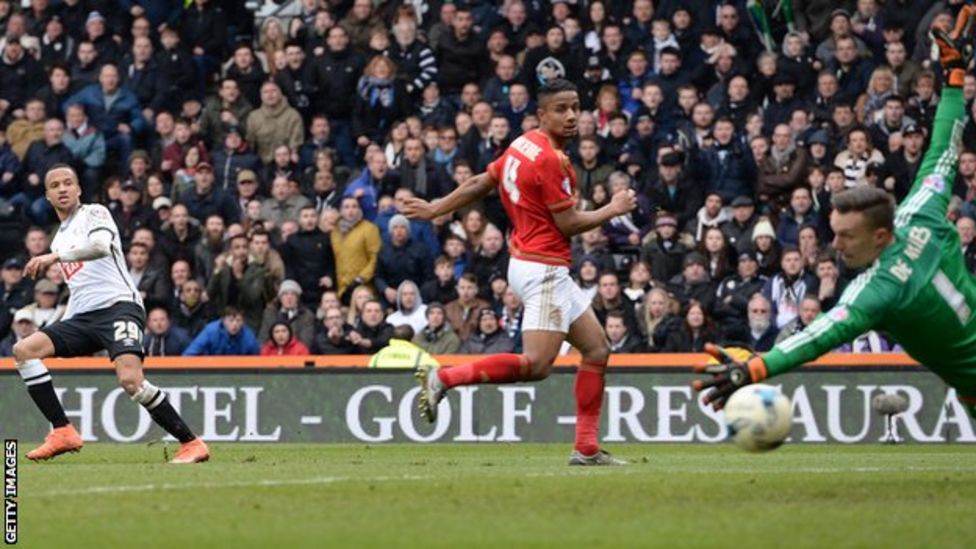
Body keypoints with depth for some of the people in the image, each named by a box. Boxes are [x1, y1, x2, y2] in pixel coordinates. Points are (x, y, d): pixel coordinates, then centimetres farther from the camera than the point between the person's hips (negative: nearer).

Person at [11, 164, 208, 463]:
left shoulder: (94, 213, 3)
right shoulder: (59, 238, 26)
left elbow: (101, 245, -20)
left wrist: (54, 257, -24)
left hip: (118, 306, -8)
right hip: (82, 316, 8)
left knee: (130, 380, -29)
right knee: (23, 350, -11)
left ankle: (191, 443, -18)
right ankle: (63, 432, -12)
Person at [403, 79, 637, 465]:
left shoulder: (524, 146, 10)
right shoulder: (550, 159, -18)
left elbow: (479, 184, 16)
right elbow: (568, 224, -15)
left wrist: (435, 209, 26)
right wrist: (613, 209, -1)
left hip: (528, 263, 11)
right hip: (543, 269, -11)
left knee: (596, 349, 12)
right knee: (536, 365, -17)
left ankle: (587, 448, 10)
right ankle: (443, 378, -13)